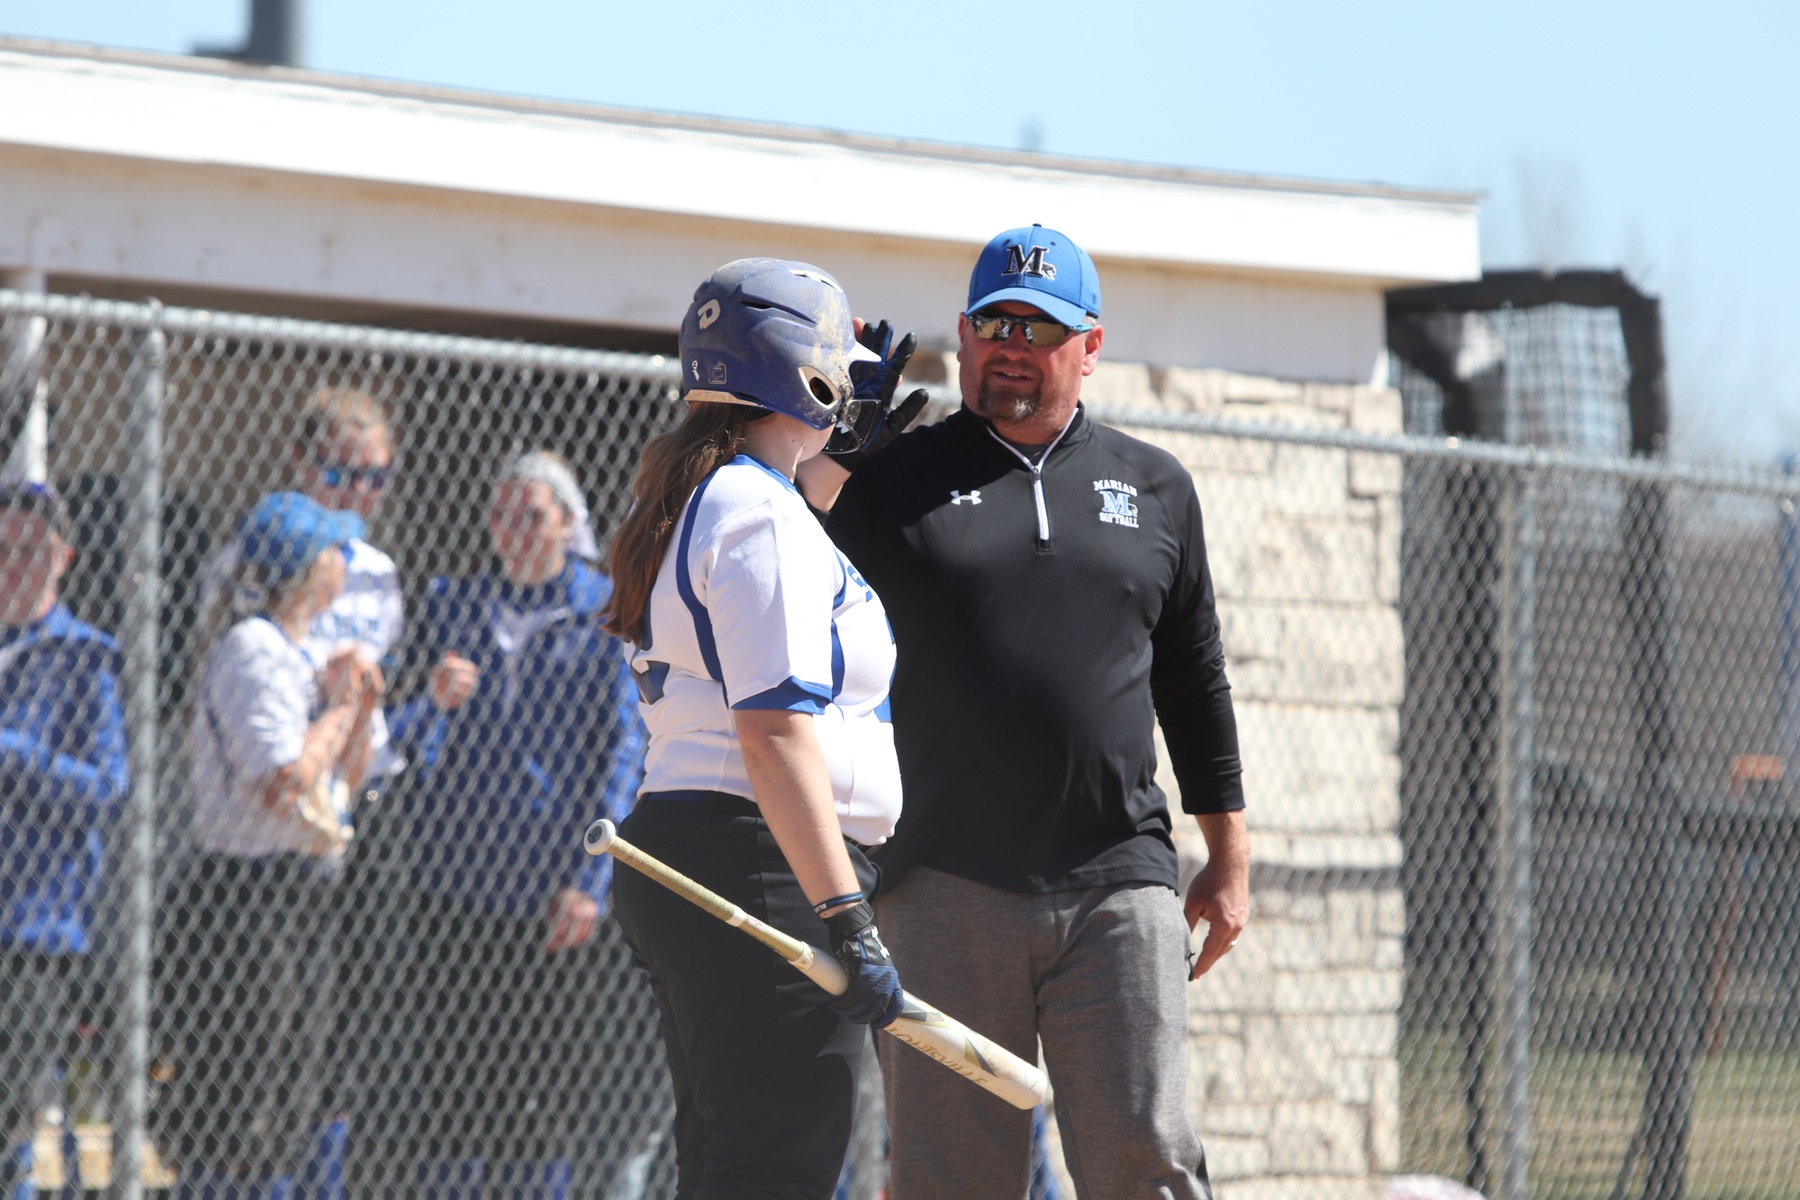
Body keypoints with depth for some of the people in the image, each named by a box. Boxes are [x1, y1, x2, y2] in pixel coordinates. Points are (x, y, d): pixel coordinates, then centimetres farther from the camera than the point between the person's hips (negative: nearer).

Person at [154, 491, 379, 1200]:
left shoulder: (291, 655, 17)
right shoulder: (254, 650, -14)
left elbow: (341, 783, 23)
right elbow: (283, 781, -25)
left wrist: (361, 706, 7)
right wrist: (340, 708, -11)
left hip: (301, 900, 10)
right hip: (251, 896, -10)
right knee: (231, 1122, -10)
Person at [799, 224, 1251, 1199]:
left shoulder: (1156, 490, 15)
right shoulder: (891, 480, 8)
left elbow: (1195, 682, 20)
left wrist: (1228, 860, 17)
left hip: (1118, 889, 1)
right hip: (944, 890, -1)